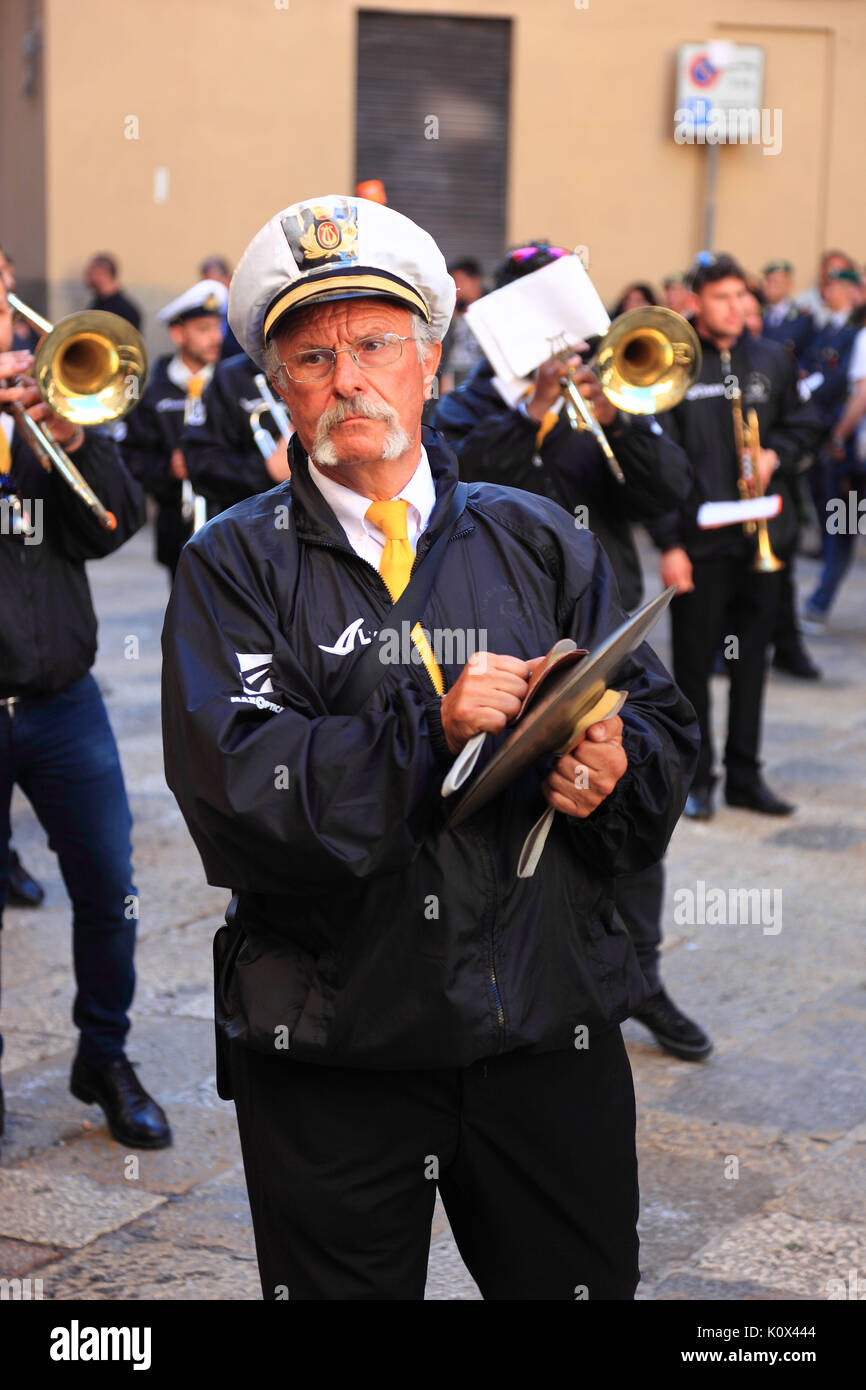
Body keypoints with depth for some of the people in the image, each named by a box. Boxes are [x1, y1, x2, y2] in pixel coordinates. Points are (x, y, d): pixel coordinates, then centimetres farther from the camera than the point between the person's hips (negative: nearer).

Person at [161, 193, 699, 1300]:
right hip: (330, 1046, -2)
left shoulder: (539, 541, 9)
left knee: (585, 1281, 14)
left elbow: (662, 723, 7)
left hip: (551, 1025, 2)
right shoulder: (232, 564, 0)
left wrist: (617, 767, -16)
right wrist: (427, 722, -22)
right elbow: (231, 786, -14)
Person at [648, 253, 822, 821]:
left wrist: (775, 456, -4)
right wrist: (668, 541, -12)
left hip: (759, 535, 4)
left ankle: (746, 775, 19)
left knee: (752, 659, 9)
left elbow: (803, 423, 19)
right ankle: (697, 779, 14)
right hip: (698, 539, -4)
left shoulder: (773, 360, 9)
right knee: (694, 663, 3)